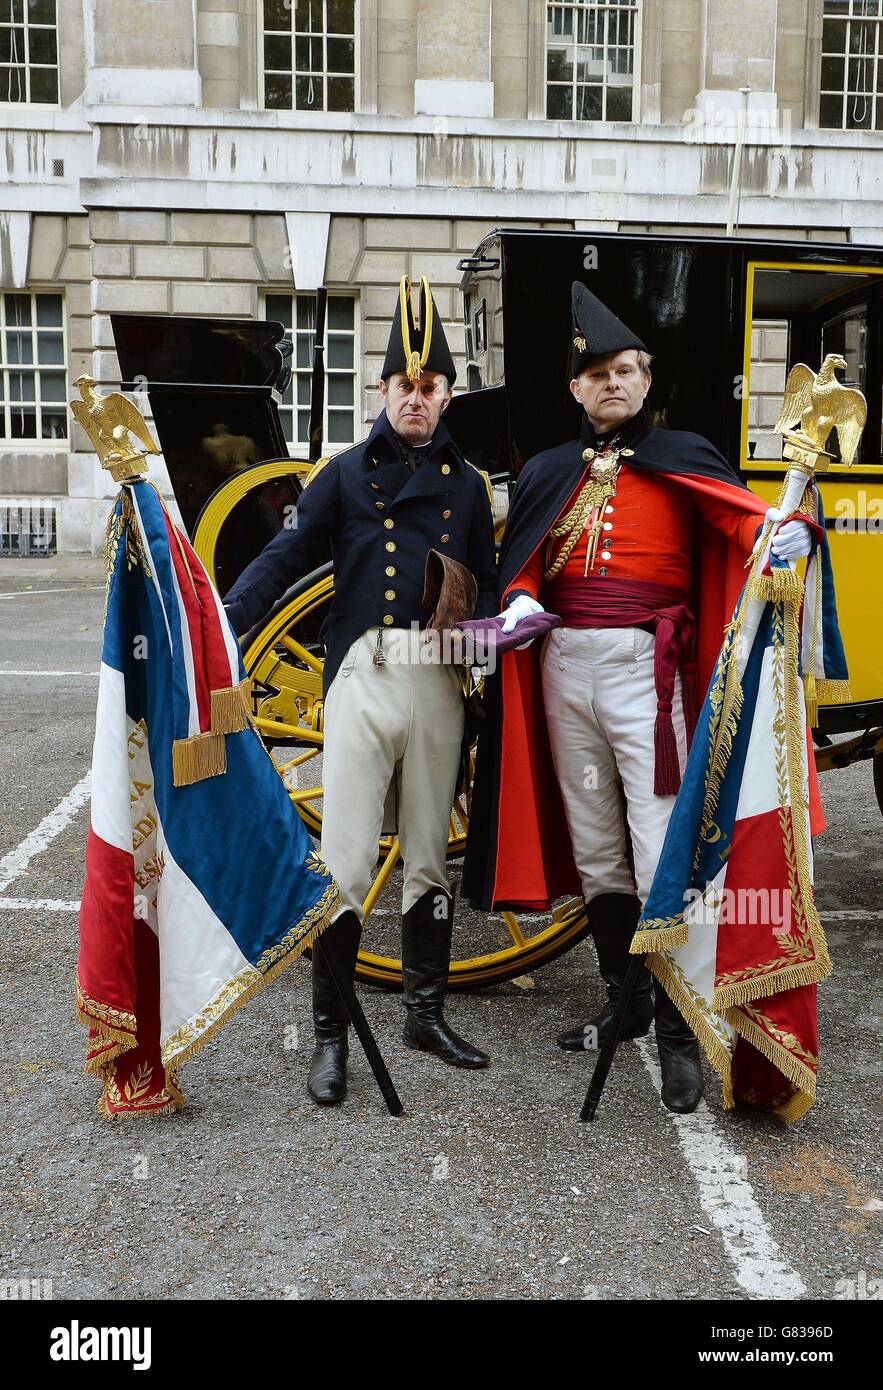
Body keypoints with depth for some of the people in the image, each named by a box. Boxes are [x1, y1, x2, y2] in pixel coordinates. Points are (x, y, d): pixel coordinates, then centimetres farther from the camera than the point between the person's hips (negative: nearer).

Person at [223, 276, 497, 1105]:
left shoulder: (467, 484, 14)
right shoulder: (345, 474, 7)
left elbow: (487, 584, 14)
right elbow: (286, 557, -1)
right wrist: (222, 622, -15)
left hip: (439, 683, 3)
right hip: (363, 676, -2)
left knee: (429, 858, 11)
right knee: (345, 861, -4)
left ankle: (426, 1015, 25)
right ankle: (330, 1036, 8)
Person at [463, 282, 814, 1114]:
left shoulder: (680, 457, 4)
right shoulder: (546, 473, 14)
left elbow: (737, 510, -10)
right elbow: (520, 564, 11)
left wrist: (781, 533, -33)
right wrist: (519, 603, -11)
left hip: (644, 666, -4)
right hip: (563, 667, 5)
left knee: (660, 852, -7)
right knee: (594, 850, 12)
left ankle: (677, 1030, 4)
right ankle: (625, 1003, 27)